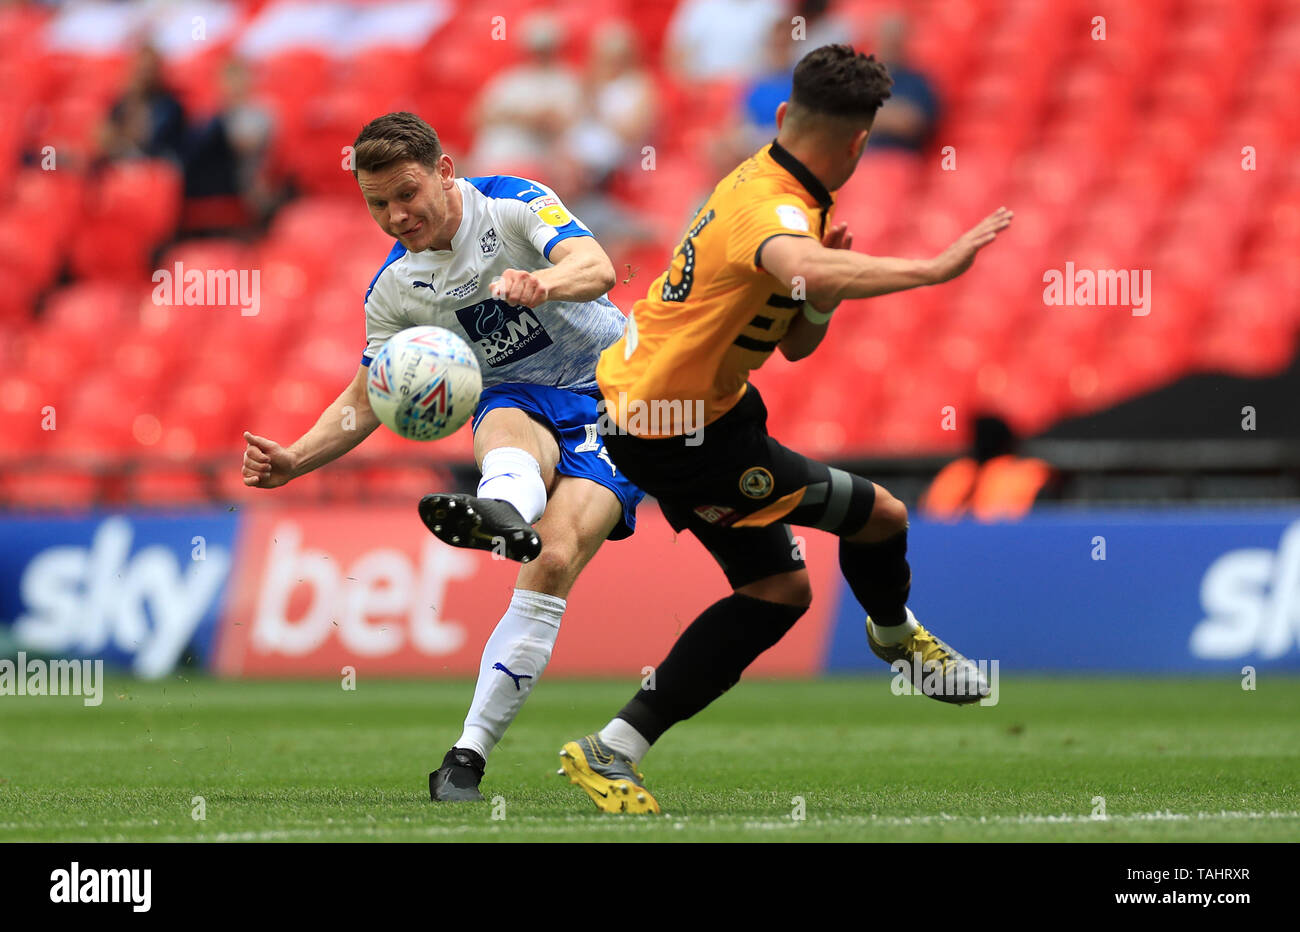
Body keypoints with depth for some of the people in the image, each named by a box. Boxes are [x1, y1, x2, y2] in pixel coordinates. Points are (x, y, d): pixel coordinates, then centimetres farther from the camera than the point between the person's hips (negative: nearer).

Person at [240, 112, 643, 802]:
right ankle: (502, 512, -73)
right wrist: (295, 460, -7)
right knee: (505, 433, -36)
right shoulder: (394, 289, -1)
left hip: (609, 390, -3)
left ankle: (470, 753, -30)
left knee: (554, 562, -24)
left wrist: (543, 283, -54)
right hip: (519, 401, 3)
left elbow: (596, 267, -30)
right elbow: (368, 396, 9)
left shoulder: (514, 203, -14)